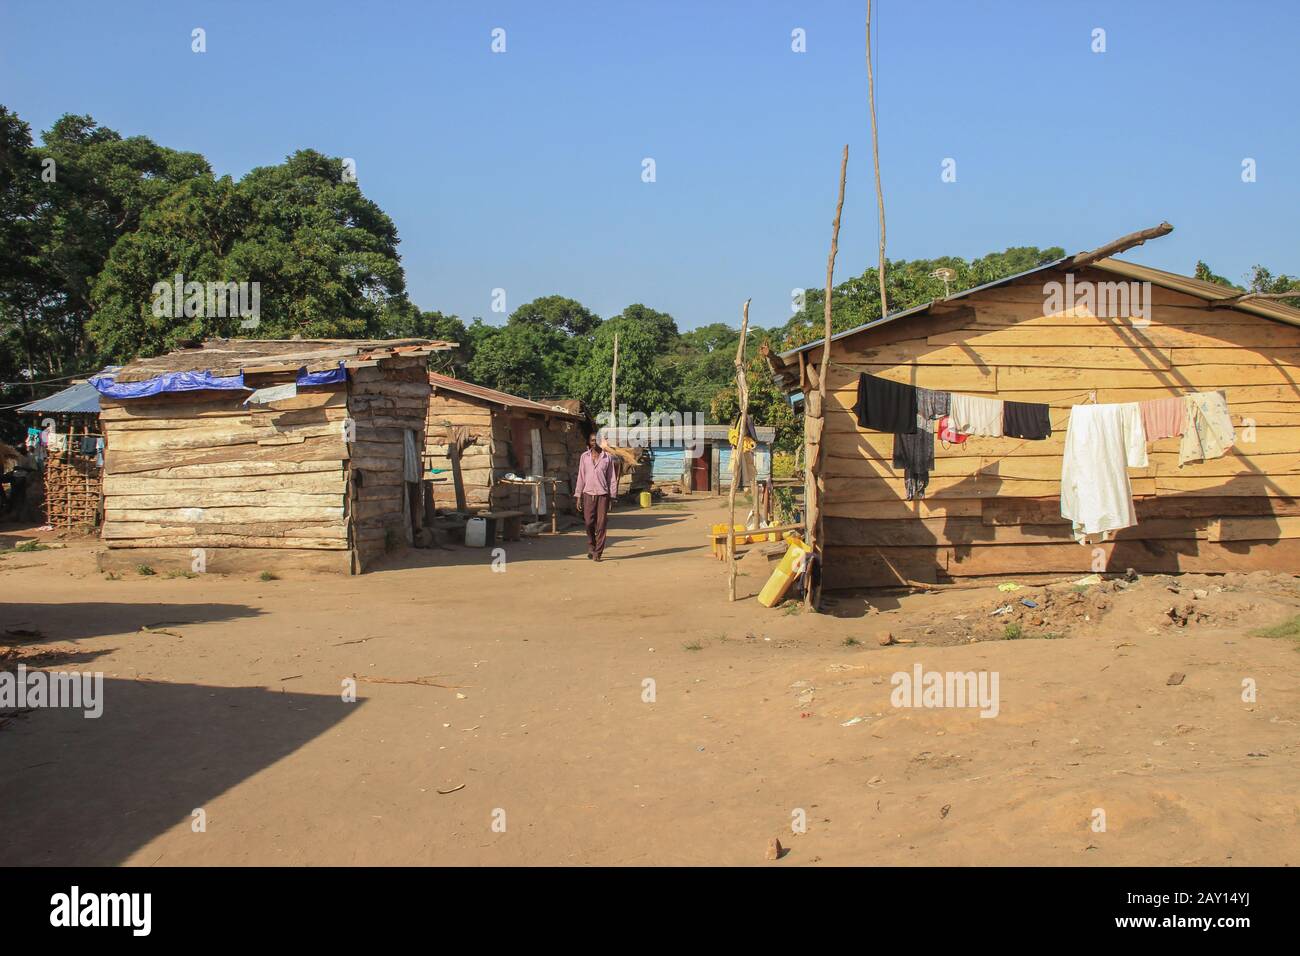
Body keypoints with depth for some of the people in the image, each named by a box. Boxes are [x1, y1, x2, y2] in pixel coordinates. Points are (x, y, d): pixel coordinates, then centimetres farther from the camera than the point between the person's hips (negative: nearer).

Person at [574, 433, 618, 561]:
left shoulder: (608, 457, 4)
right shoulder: (584, 457, 8)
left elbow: (612, 478, 6)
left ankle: (597, 553, 1)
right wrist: (578, 497, 5)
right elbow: (581, 477, 9)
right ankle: (591, 548, 19)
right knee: (589, 523, -2)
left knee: (601, 525, -4)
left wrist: (612, 497, 1)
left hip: (602, 494, -1)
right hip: (588, 493, 1)